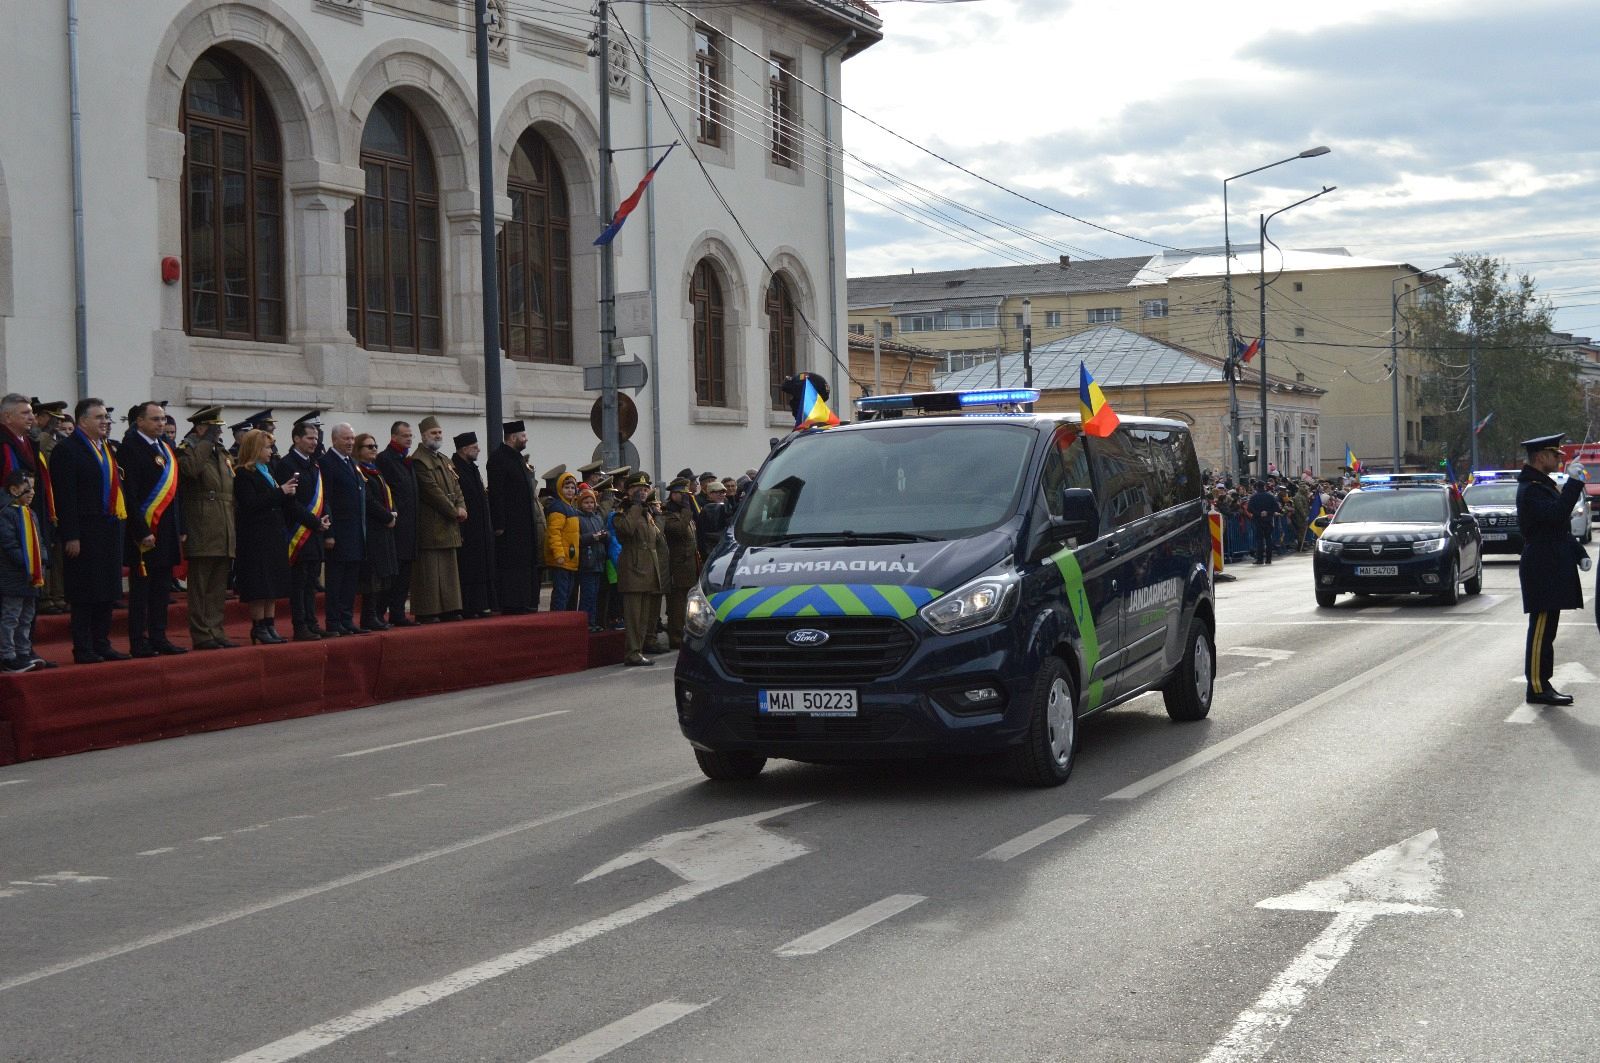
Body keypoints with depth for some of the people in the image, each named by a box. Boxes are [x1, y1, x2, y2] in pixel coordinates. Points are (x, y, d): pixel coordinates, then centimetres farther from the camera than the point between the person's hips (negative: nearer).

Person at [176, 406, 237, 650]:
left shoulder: (221, 453, 20)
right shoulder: (188, 449, -4)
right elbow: (189, 468, -30)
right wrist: (206, 442, -19)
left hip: (224, 536, 8)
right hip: (201, 535, -8)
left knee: (218, 588, 10)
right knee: (200, 588, -4)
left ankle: (215, 632, 15)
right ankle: (201, 635, -2)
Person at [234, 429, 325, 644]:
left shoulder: (268, 472, 16)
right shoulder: (243, 475, -11)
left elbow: (289, 504, 17)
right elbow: (250, 504, -22)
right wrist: (280, 492, -18)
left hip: (274, 536, 9)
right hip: (255, 538, -9)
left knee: (273, 585, 9)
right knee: (259, 586, -4)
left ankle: (269, 626, 14)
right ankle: (259, 627, 3)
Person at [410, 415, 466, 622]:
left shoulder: (445, 460, 19)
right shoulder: (419, 460, -11)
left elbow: (456, 486, 15)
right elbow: (432, 490, -16)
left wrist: (461, 507, -4)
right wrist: (454, 511, -13)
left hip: (448, 524, 9)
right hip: (429, 525, -9)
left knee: (449, 567, 11)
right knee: (429, 568, -7)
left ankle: (448, 609, 16)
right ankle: (427, 612, -5)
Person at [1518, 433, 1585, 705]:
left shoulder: (1543, 485, 18)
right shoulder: (1531, 489, -15)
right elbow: (1558, 514, -30)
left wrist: (1578, 553, 19)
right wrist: (1574, 482, -24)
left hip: (1552, 568, 10)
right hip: (1543, 569, -10)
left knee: (1545, 630, 12)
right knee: (1541, 630, -8)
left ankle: (1542, 685, 16)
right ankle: (1537, 688, -5)